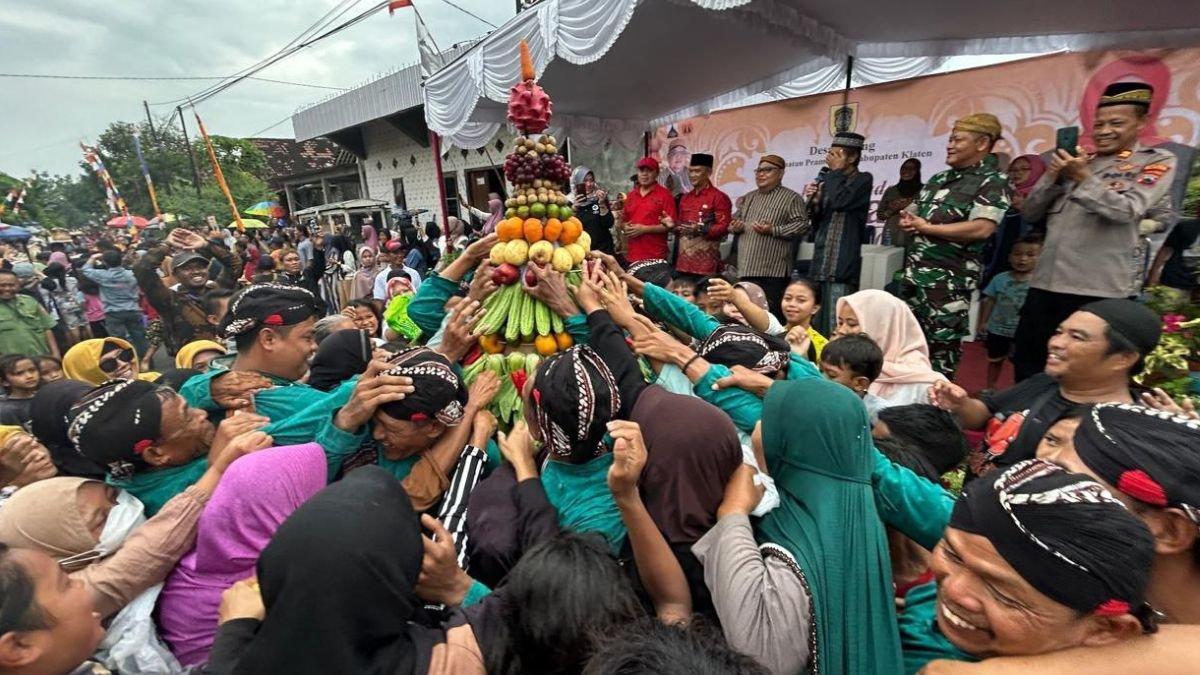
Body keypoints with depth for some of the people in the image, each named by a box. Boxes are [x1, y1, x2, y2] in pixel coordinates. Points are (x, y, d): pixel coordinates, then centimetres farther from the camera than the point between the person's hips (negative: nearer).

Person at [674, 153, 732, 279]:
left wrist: (701, 229, -24)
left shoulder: (720, 197, -4)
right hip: (683, 260, 6)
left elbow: (724, 228, -11)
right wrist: (674, 226, 3)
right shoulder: (685, 198, 17)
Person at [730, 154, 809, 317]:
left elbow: (802, 224, -9)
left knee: (772, 313, -6)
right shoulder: (747, 198, 21)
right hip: (746, 268, 6)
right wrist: (734, 227, 5)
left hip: (774, 270, -6)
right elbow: (733, 220, 29)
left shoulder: (791, 198, 1)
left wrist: (773, 230, -19)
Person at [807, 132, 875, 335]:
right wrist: (814, 201, 1)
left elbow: (839, 202, -20)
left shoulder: (863, 180, 0)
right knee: (818, 323, 9)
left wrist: (836, 171, -3)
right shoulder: (831, 182, 19)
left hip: (842, 264, -7)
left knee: (836, 326, -11)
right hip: (822, 262, 7)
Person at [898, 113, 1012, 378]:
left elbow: (981, 229, -20)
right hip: (914, 272, 8)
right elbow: (909, 215, 20)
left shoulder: (992, 182, -6)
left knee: (941, 347, -2)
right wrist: (907, 221, -5)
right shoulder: (938, 179, 16)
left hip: (950, 280, -7)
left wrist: (927, 228, -14)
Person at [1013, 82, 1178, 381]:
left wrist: (1084, 178, -16)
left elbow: (1127, 211, -11)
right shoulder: (1075, 160, 18)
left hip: (1099, 289, -4)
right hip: (1045, 282, 5)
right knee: (1027, 364, 11)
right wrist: (1054, 175, -3)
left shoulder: (1157, 161, 5)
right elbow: (1029, 212, 11)